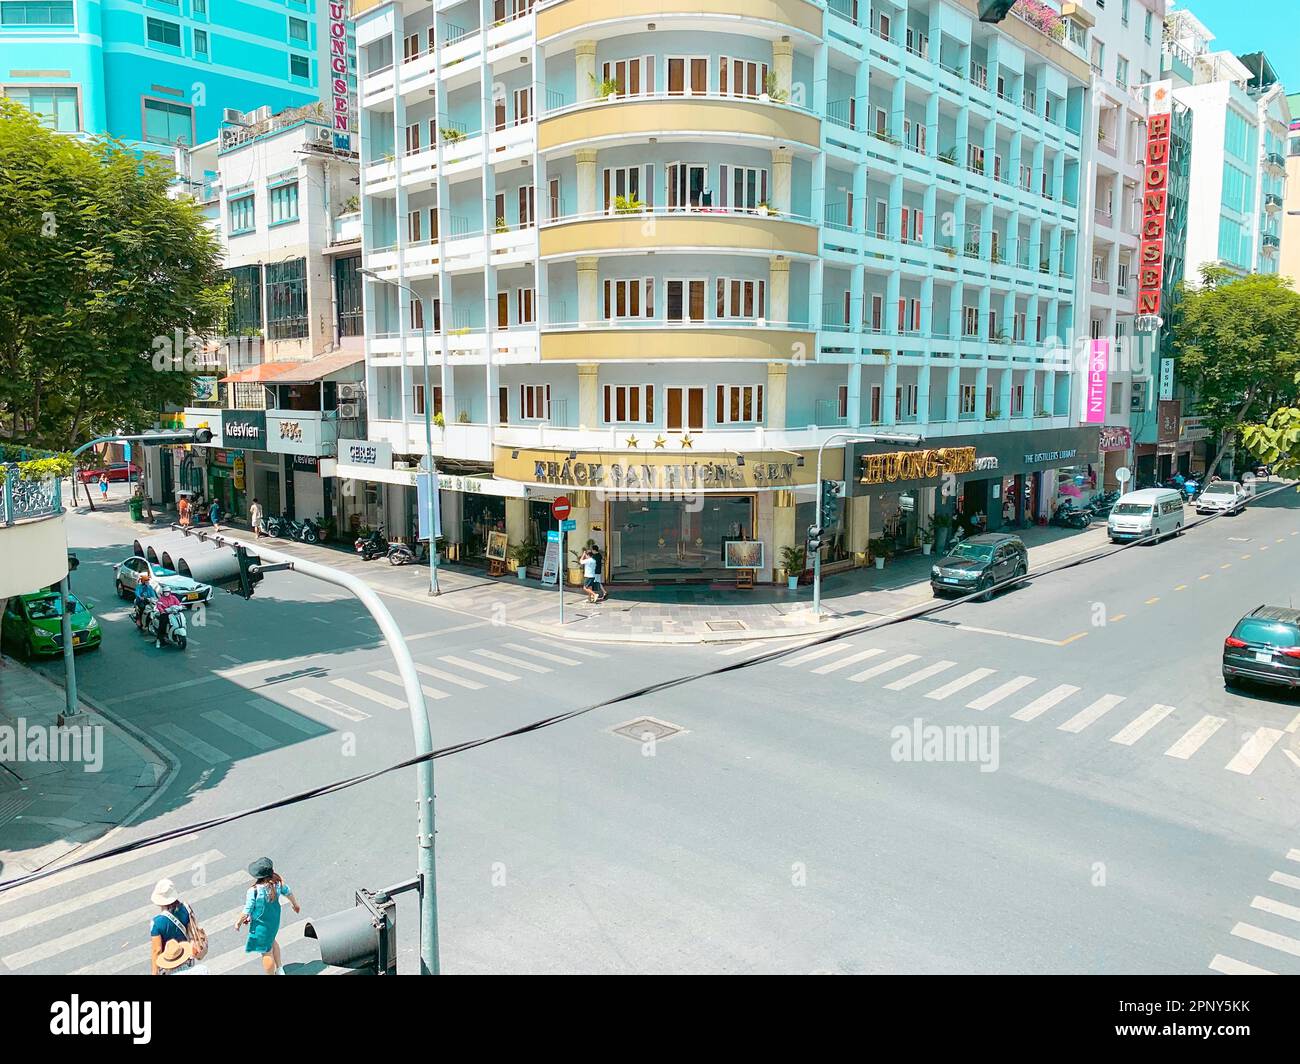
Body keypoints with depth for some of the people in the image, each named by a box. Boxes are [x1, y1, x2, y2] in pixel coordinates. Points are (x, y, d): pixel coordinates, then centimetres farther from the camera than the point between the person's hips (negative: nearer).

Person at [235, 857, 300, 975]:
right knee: (271, 941, 33)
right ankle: (279, 969, 49)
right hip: (275, 920, 6)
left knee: (266, 952, 14)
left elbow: (247, 912, -22)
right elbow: (288, 892, 1)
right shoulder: (277, 881, -19)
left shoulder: (254, 891, -33)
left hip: (262, 924, -6)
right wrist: (295, 904, 20)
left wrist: (238, 922, -2)